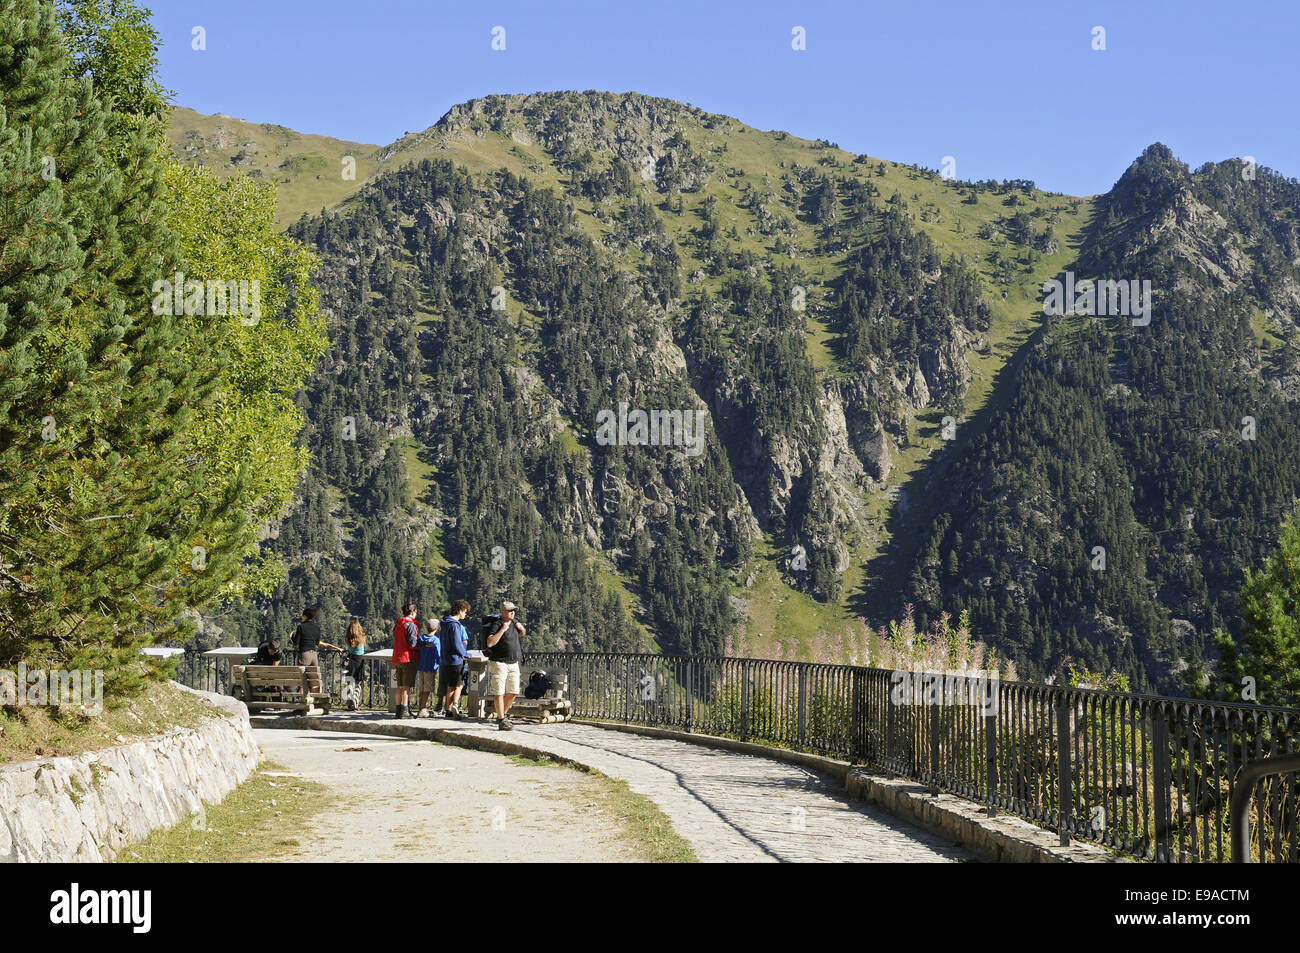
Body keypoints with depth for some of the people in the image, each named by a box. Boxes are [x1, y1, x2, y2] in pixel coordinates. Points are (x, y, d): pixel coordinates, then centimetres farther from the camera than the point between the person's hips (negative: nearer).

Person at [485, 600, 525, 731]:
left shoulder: (515, 622, 10)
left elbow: (522, 635, 30)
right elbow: (490, 643, -23)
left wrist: (522, 629, 6)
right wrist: (502, 630, -25)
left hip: (513, 664, 7)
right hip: (499, 663, -7)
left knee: (512, 692, 8)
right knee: (499, 693, -5)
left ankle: (503, 714, 25)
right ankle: (502, 720, -3)